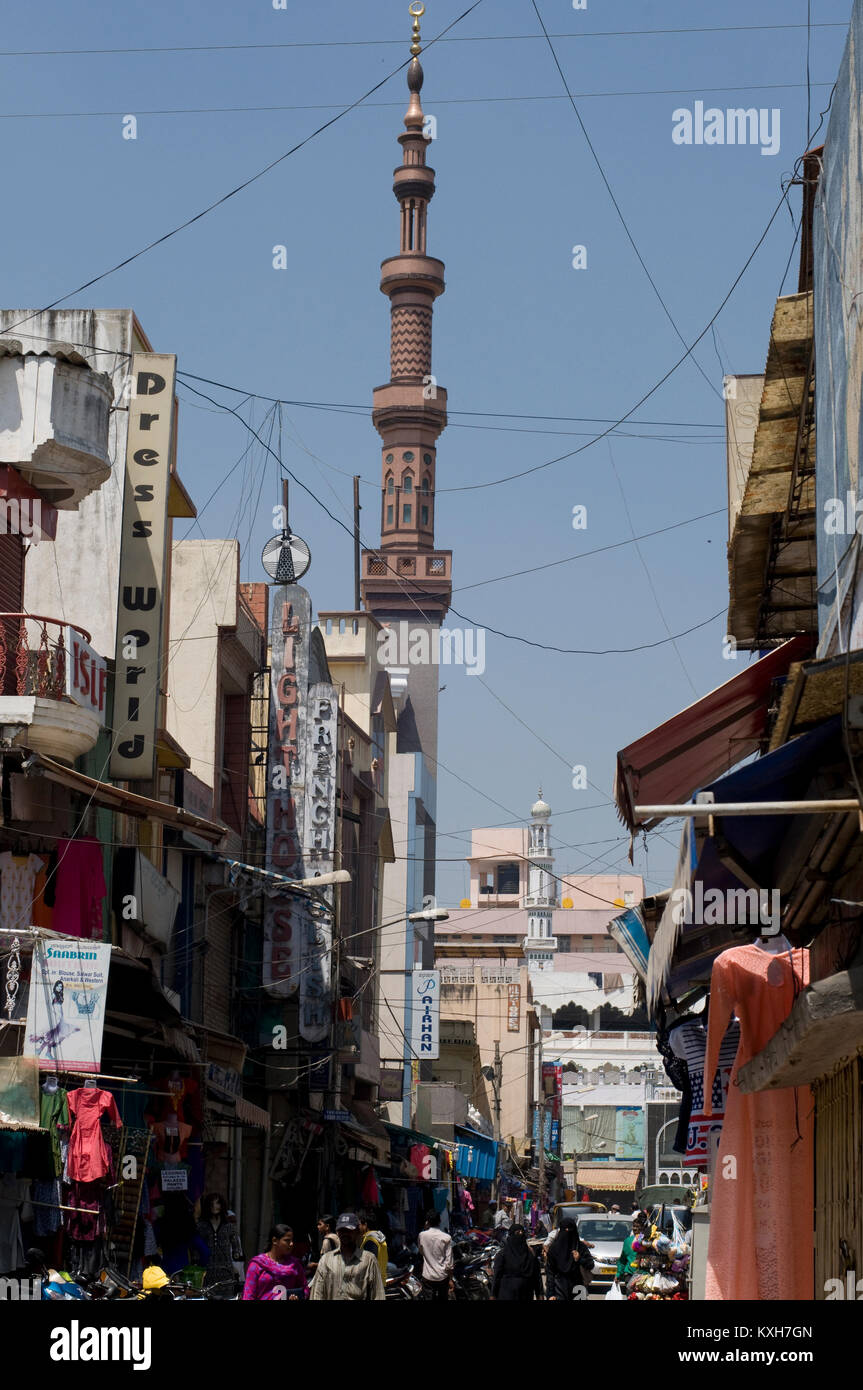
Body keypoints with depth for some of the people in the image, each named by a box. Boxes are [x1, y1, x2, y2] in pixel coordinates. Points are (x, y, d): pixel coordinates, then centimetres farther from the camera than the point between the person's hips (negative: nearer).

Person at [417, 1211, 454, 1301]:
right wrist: (450, 1279, 1)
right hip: (443, 1276, 0)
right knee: (443, 1300, 13)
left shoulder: (422, 1236, -7)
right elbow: (449, 1261, -9)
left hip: (428, 1276, 0)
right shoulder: (446, 1238, -10)